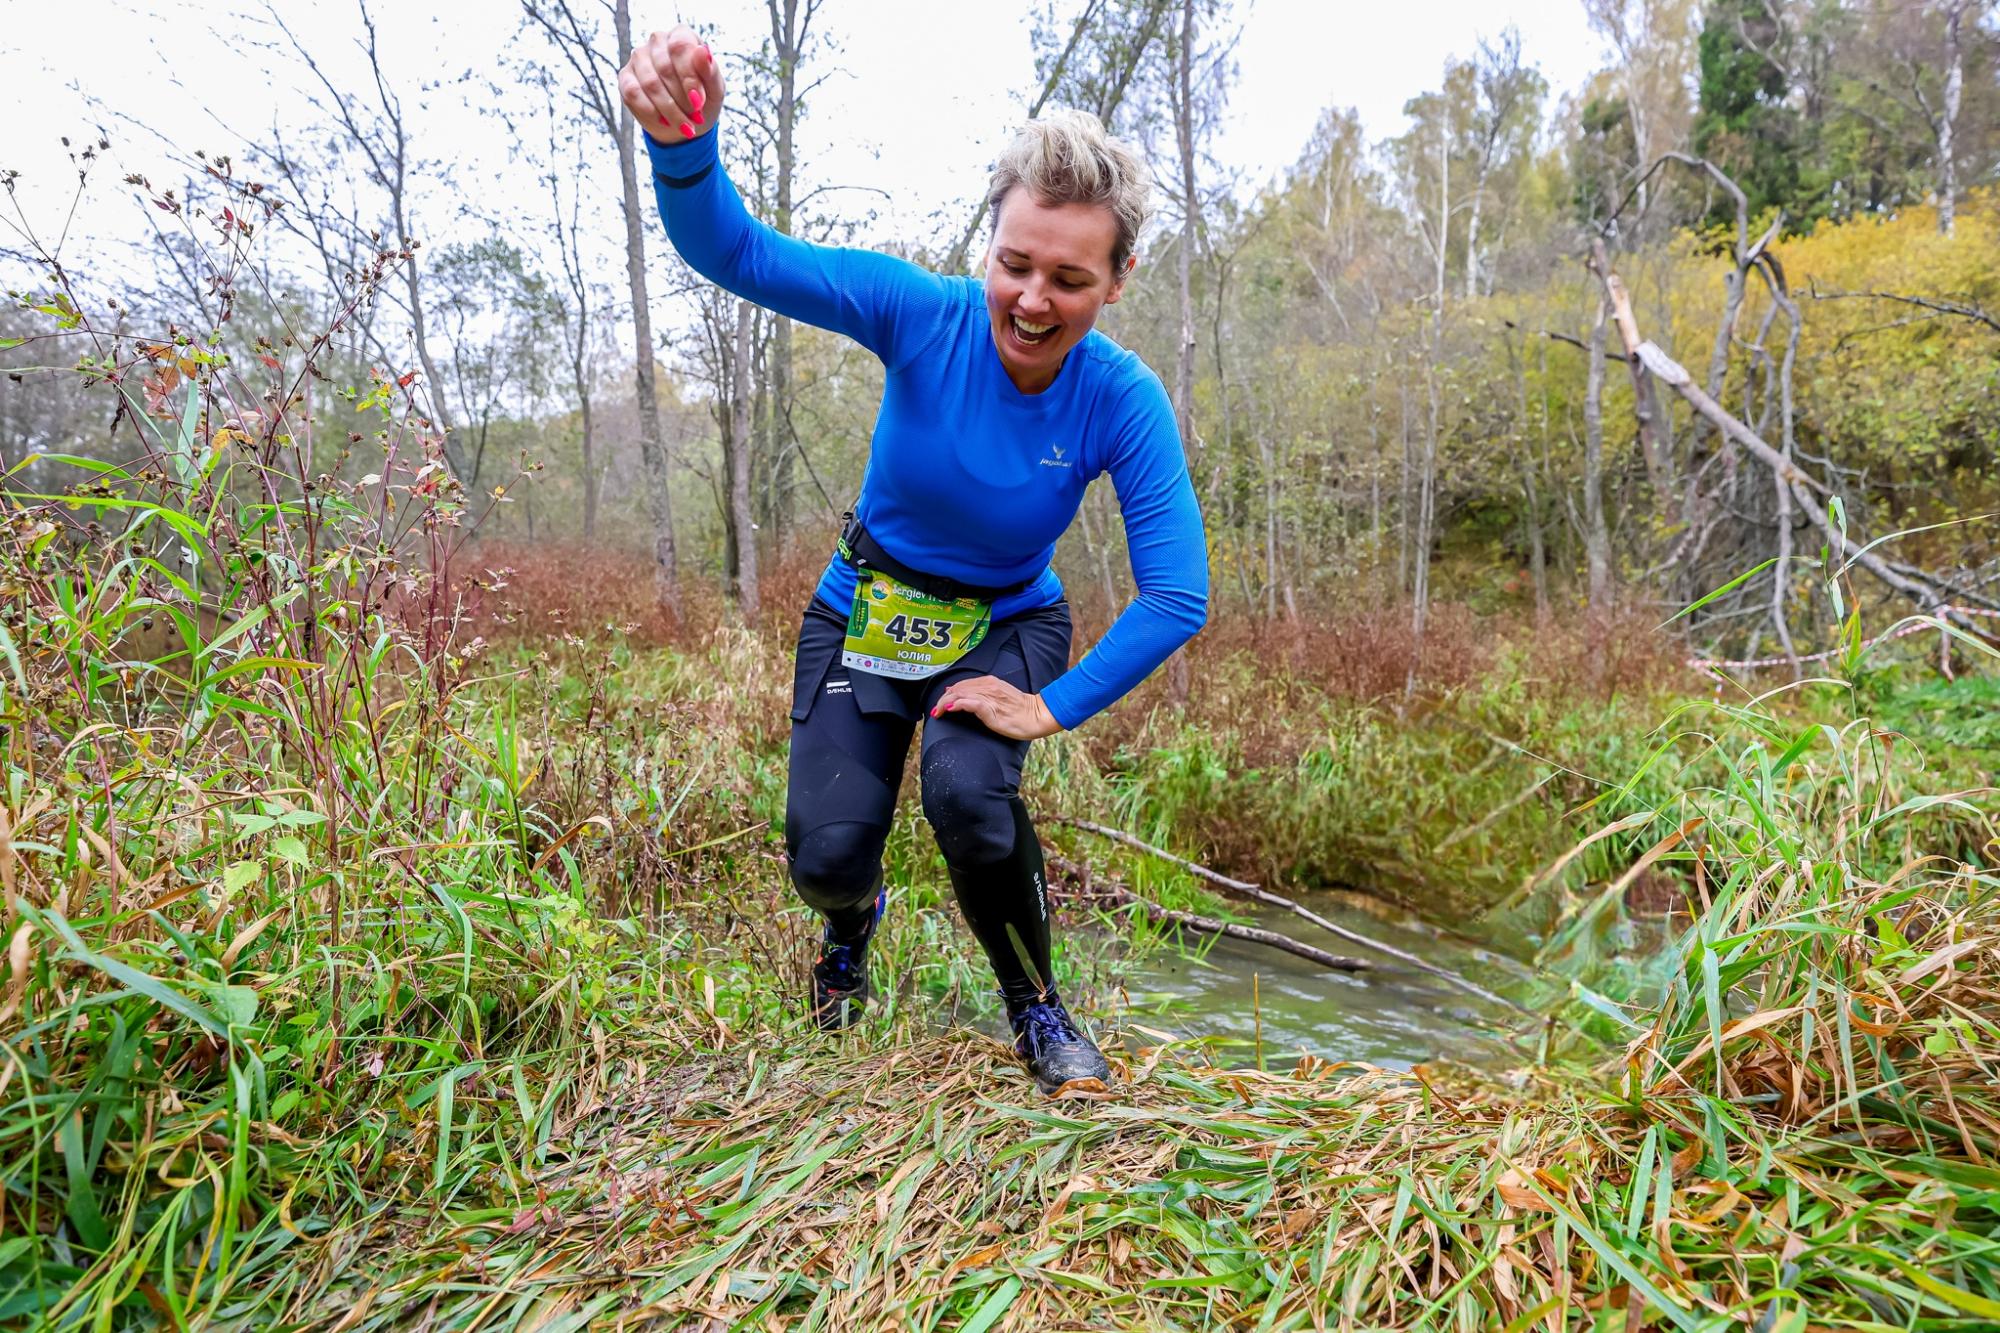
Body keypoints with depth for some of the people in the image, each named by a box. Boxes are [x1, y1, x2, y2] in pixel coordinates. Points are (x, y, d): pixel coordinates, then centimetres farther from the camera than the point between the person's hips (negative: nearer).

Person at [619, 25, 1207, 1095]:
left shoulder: (1125, 405, -21)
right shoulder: (924, 316, -21)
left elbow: (1177, 599, -22)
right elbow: (735, 252, -31)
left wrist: (1055, 708, -24)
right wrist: (684, 145, -52)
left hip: (1007, 625, 0)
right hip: (866, 612, 1)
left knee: (969, 791, -30)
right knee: (825, 856, -9)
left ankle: (1038, 1012, -1)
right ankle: (854, 922, 33)